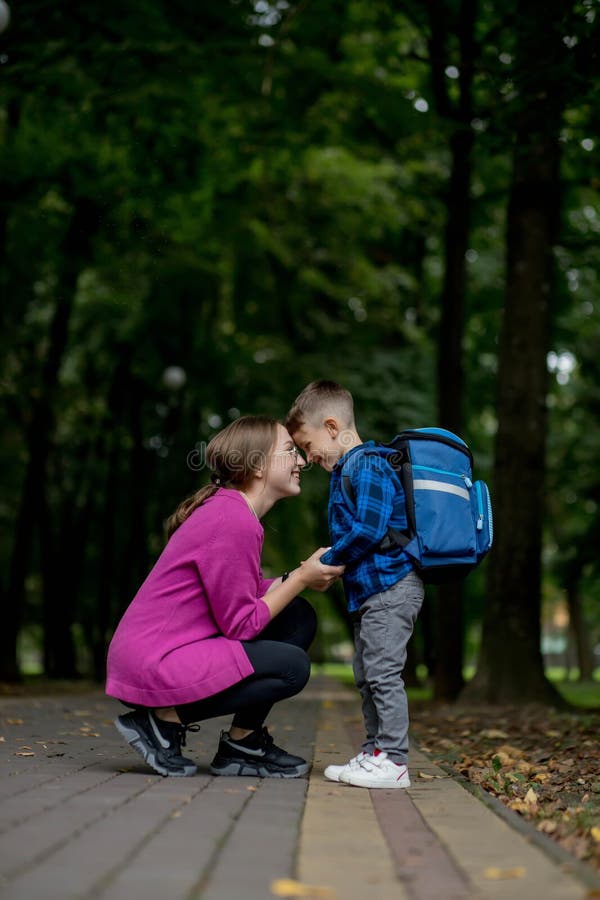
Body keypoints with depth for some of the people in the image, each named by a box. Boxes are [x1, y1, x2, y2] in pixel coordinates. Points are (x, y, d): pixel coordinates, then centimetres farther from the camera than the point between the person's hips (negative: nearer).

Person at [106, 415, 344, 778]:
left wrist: (300, 577, -2)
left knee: (299, 618, 7)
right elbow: (240, 624, -18)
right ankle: (164, 720, -7)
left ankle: (244, 743, 10)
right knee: (292, 666, -18)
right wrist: (301, 578, -10)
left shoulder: (230, 508, 10)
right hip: (154, 665, -10)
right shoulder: (234, 522, -21)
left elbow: (248, 592, 12)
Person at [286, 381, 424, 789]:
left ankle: (393, 761, -4)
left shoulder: (367, 467, -14)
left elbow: (369, 530, -23)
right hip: (372, 591, 11)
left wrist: (328, 562, -12)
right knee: (367, 675, 15)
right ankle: (375, 753, 23)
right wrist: (330, 562, 6)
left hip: (390, 588, -11)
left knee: (383, 672, -9)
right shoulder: (348, 470, 19)